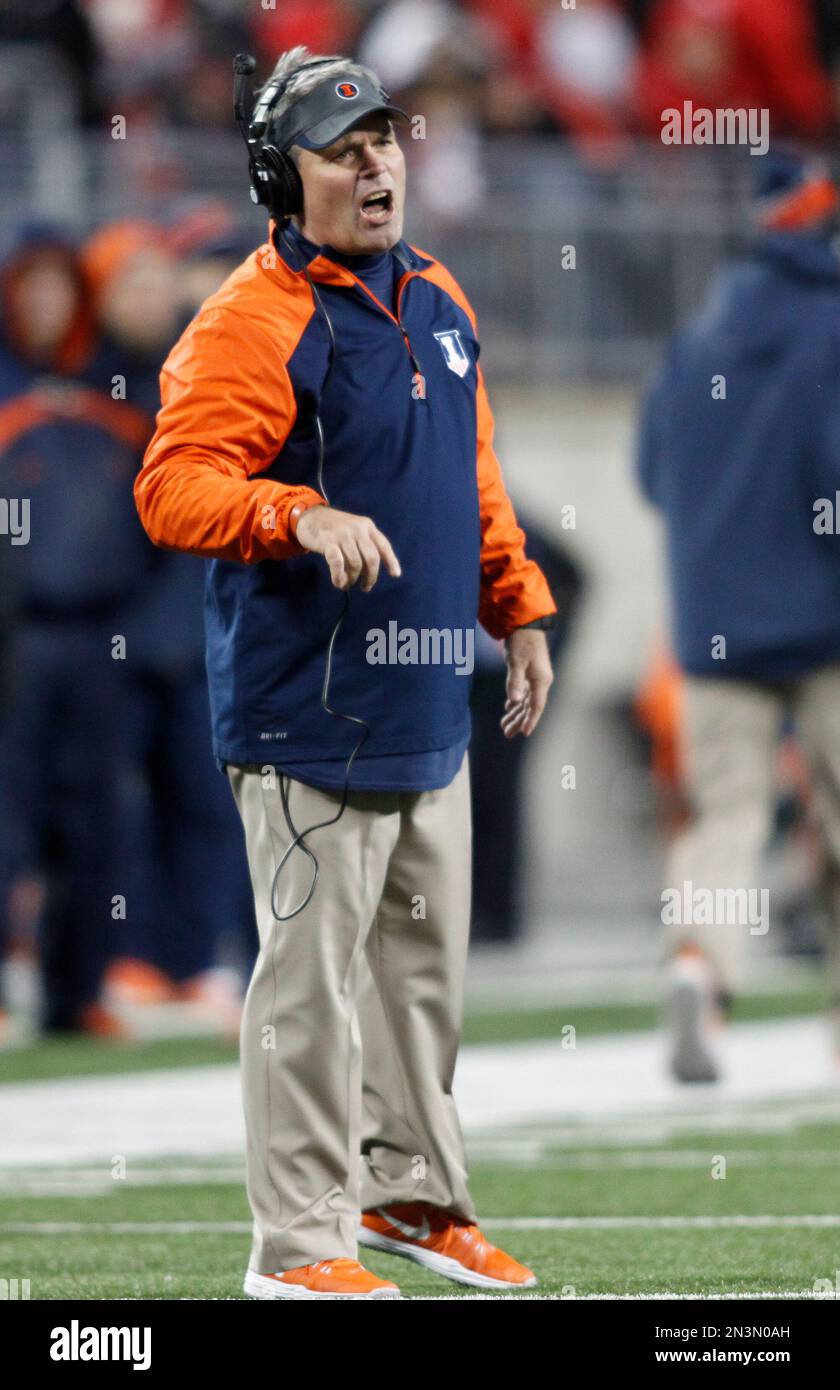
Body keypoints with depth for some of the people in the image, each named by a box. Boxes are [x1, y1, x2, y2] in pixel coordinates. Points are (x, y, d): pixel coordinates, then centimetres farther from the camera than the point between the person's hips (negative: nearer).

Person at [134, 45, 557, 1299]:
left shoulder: (435, 301, 13)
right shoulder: (251, 322, -14)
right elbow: (174, 488, -23)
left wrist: (519, 608, 21)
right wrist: (304, 518, -38)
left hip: (430, 709, 8)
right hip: (312, 713, -8)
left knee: (426, 962, 17)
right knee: (313, 978, -6)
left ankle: (410, 1193, 32)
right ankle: (299, 1244, 1)